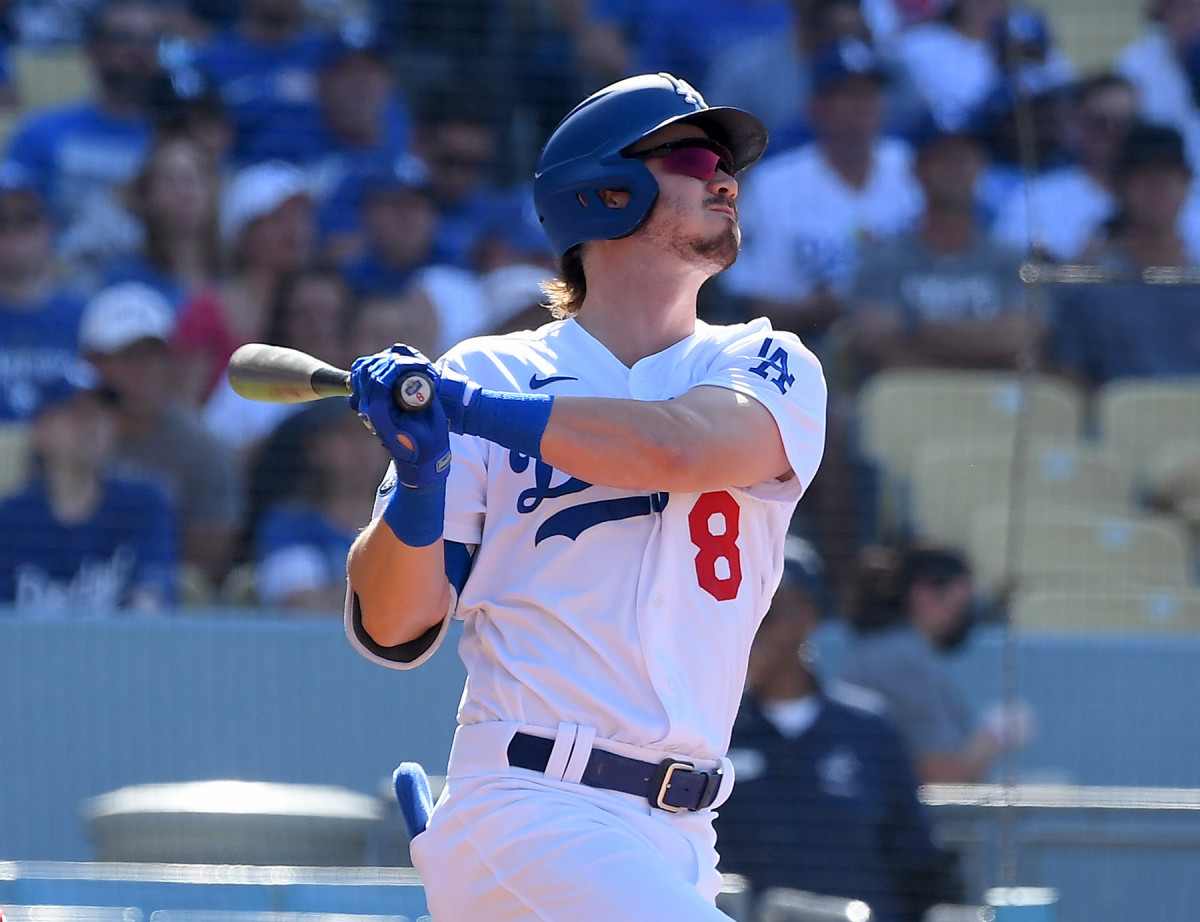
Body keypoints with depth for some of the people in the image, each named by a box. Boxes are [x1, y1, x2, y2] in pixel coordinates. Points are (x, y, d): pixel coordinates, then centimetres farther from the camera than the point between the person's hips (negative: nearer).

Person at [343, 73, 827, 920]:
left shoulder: (769, 369, 10)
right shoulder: (489, 371, 5)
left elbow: (683, 448, -14)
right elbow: (392, 630, 1)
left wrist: (469, 406, -12)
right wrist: (419, 477, -16)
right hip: (531, 815, -4)